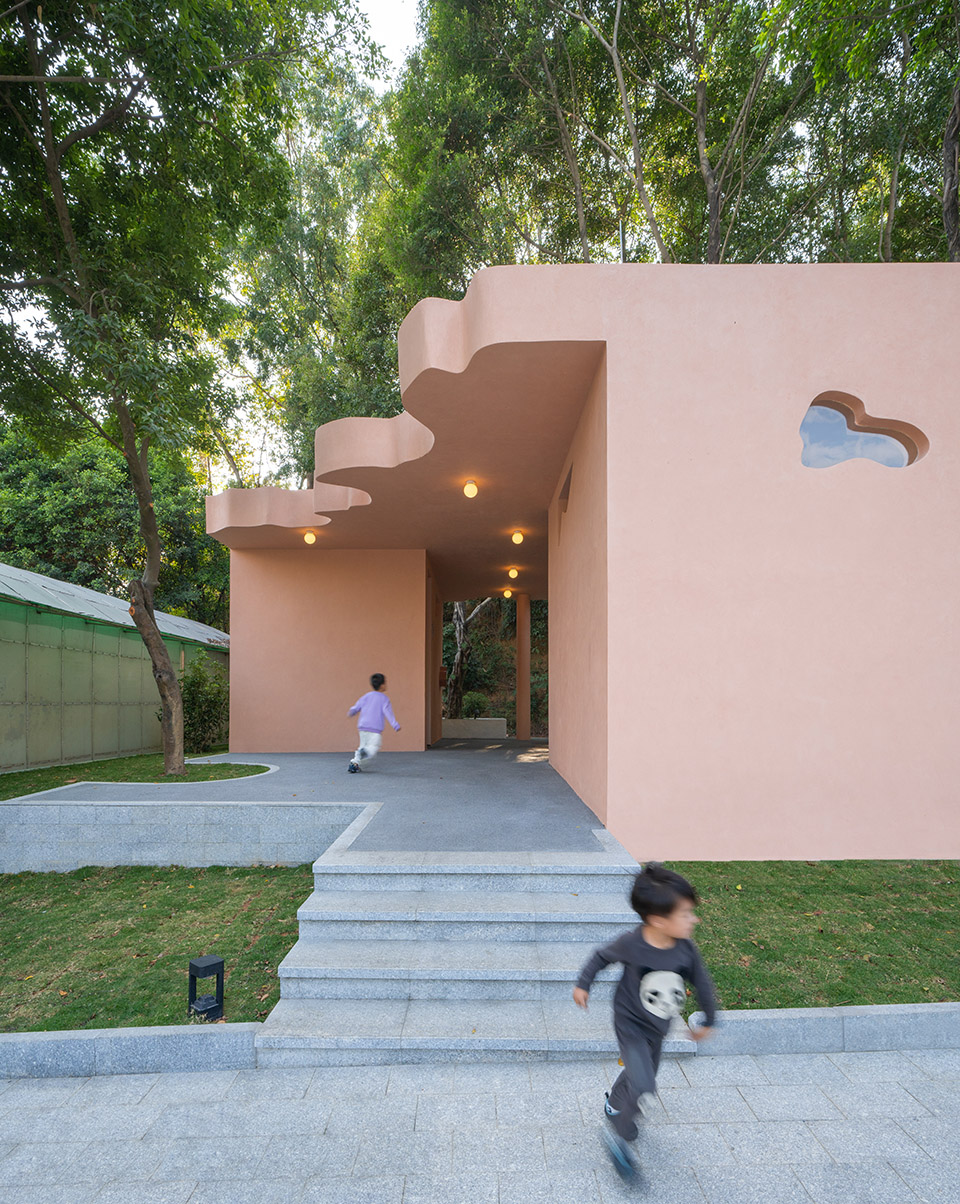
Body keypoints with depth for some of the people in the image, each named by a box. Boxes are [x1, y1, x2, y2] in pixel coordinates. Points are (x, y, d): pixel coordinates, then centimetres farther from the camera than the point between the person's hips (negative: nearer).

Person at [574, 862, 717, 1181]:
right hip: (630, 1023, -5)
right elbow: (602, 956, -10)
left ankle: (614, 1103, 56)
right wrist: (583, 984, -2)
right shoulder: (631, 944, -31)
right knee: (643, 1086, -18)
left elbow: (702, 982, -1)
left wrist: (708, 1020, 10)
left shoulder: (685, 949, -21)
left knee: (641, 1075, 25)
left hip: (658, 1028, 5)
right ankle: (618, 1136, 8)